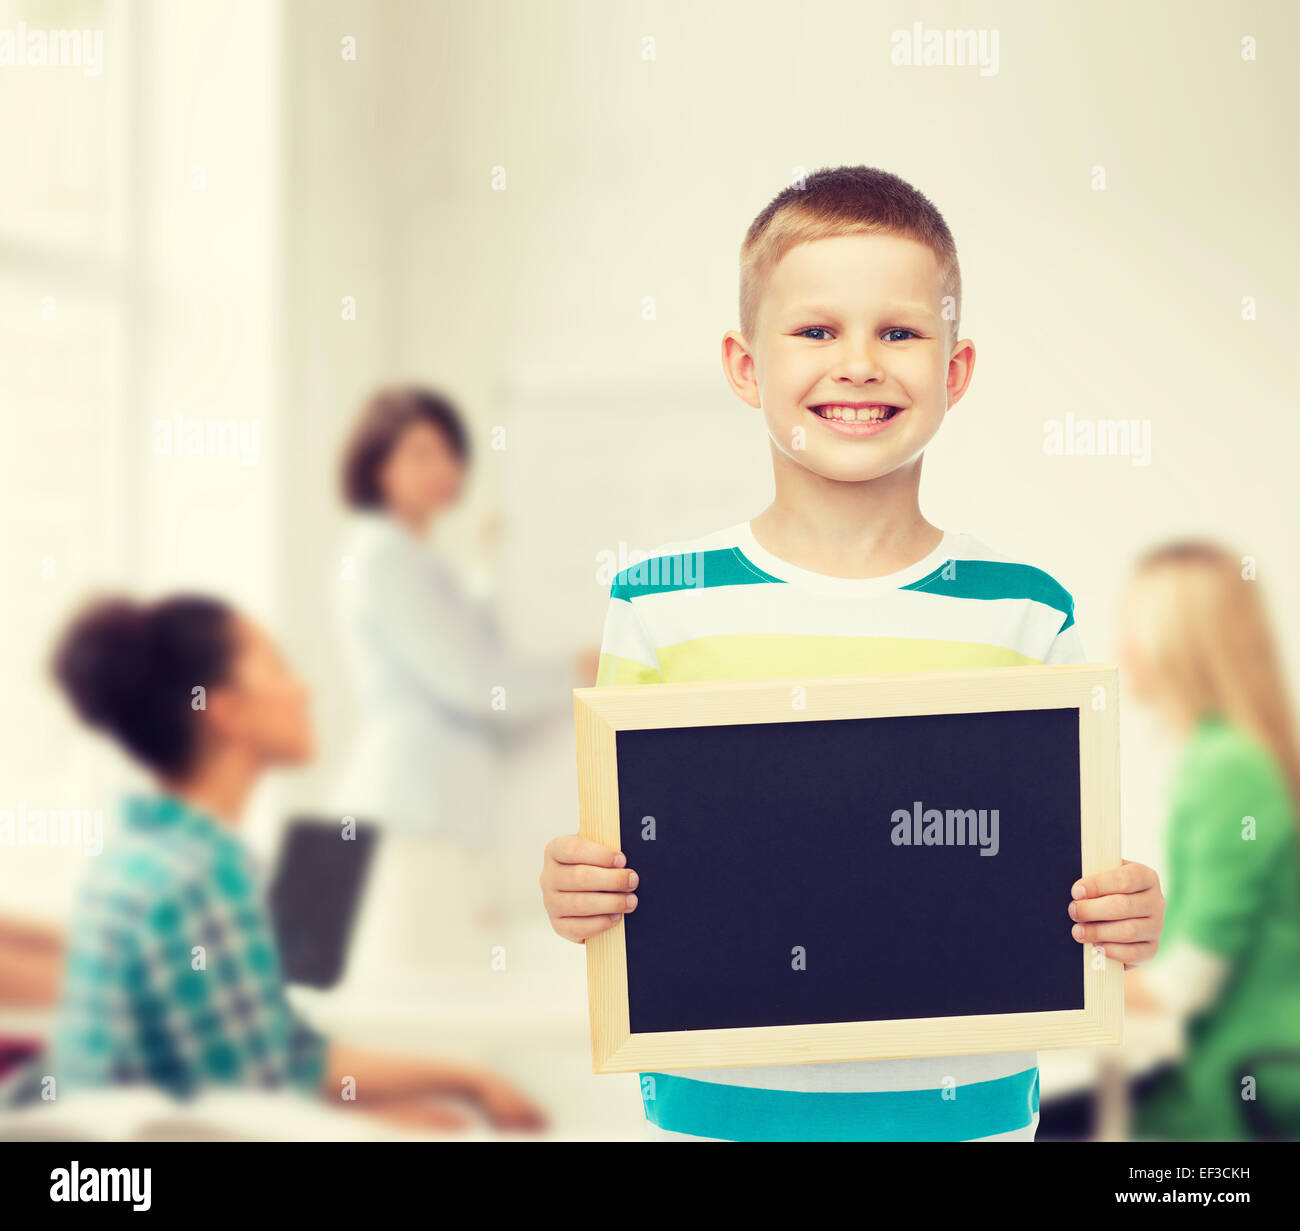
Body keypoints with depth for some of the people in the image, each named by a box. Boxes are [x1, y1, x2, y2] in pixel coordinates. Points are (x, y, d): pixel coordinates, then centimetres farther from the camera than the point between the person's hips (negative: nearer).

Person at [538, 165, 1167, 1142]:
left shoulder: (1028, 613, -3)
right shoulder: (660, 603, -5)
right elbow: (619, 837, 2)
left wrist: (1125, 916, -16)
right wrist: (576, 897, -18)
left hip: (961, 1105, 1)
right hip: (719, 1102, 0)